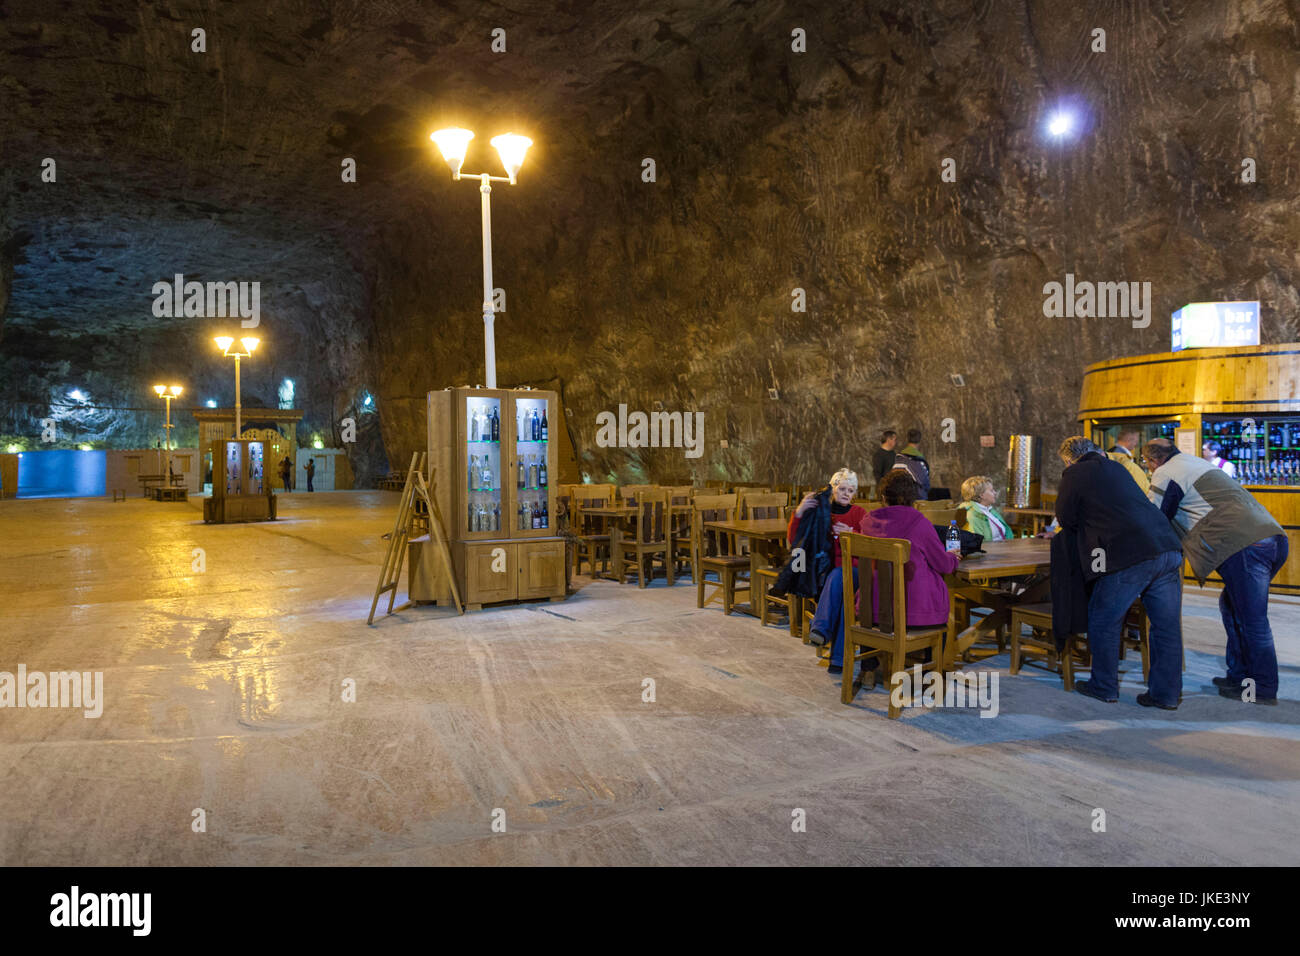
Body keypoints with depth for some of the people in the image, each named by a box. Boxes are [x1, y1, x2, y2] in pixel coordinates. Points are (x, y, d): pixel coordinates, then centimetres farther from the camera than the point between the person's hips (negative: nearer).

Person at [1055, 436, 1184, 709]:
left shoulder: (1073, 476, 4)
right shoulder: (1117, 468, 23)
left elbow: (1066, 521, 9)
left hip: (1128, 556, -7)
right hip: (1167, 549, 7)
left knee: (1104, 622, 10)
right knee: (1167, 624, 12)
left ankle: (1104, 687, 21)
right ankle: (1167, 693, 20)